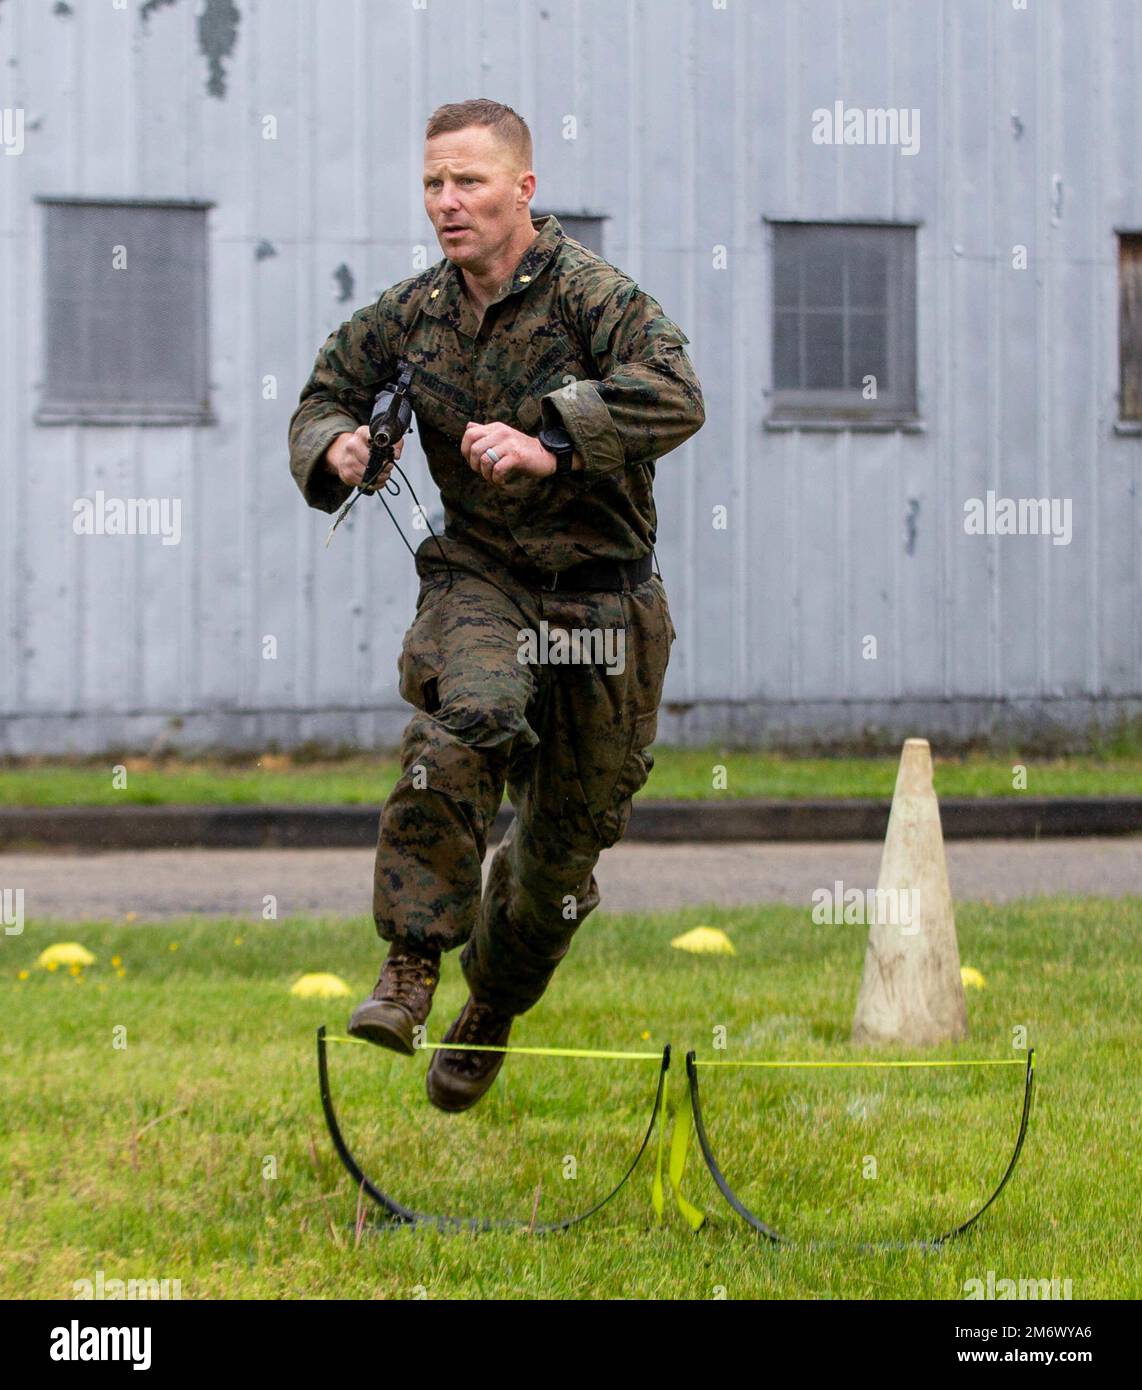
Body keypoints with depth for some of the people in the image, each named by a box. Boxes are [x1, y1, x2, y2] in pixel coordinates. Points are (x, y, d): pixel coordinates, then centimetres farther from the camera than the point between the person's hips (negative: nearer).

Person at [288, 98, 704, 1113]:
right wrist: (336, 449, -7)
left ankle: (491, 1015, 34)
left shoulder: (591, 294, -12)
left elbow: (674, 397, -27)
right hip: (478, 578, 1)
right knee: (465, 722, -33)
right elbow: (327, 394, 17)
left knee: (565, 838, 8)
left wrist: (553, 447, -38)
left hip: (599, 592, -1)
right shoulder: (412, 315, 3)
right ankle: (412, 966, -30)